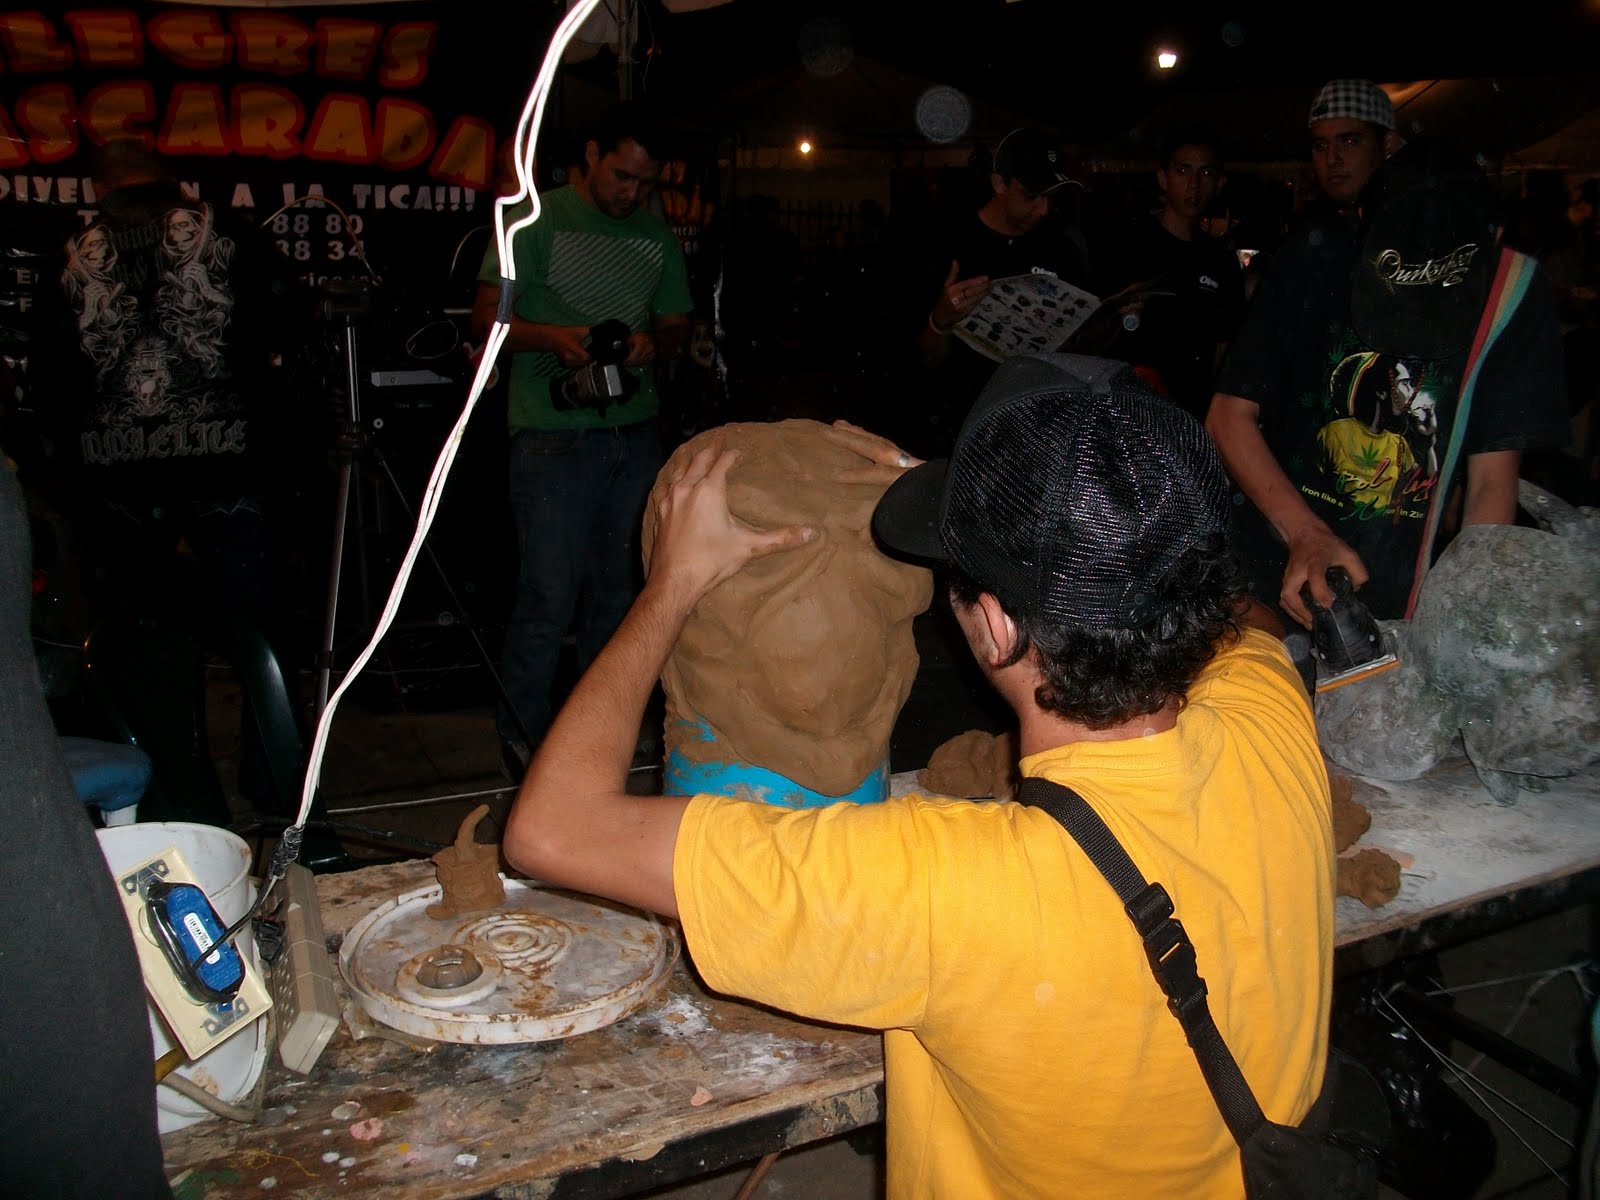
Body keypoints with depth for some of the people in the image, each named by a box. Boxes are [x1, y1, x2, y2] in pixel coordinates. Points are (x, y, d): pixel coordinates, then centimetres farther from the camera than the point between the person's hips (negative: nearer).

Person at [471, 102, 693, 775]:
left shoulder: (657, 235, 15)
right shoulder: (537, 221, 1)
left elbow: (678, 325, 19)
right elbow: (486, 321, -2)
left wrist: (656, 343, -4)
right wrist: (554, 338, -20)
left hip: (635, 432, 5)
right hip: (553, 434, -4)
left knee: (617, 589, 8)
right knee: (550, 595, -6)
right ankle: (522, 737, 11)